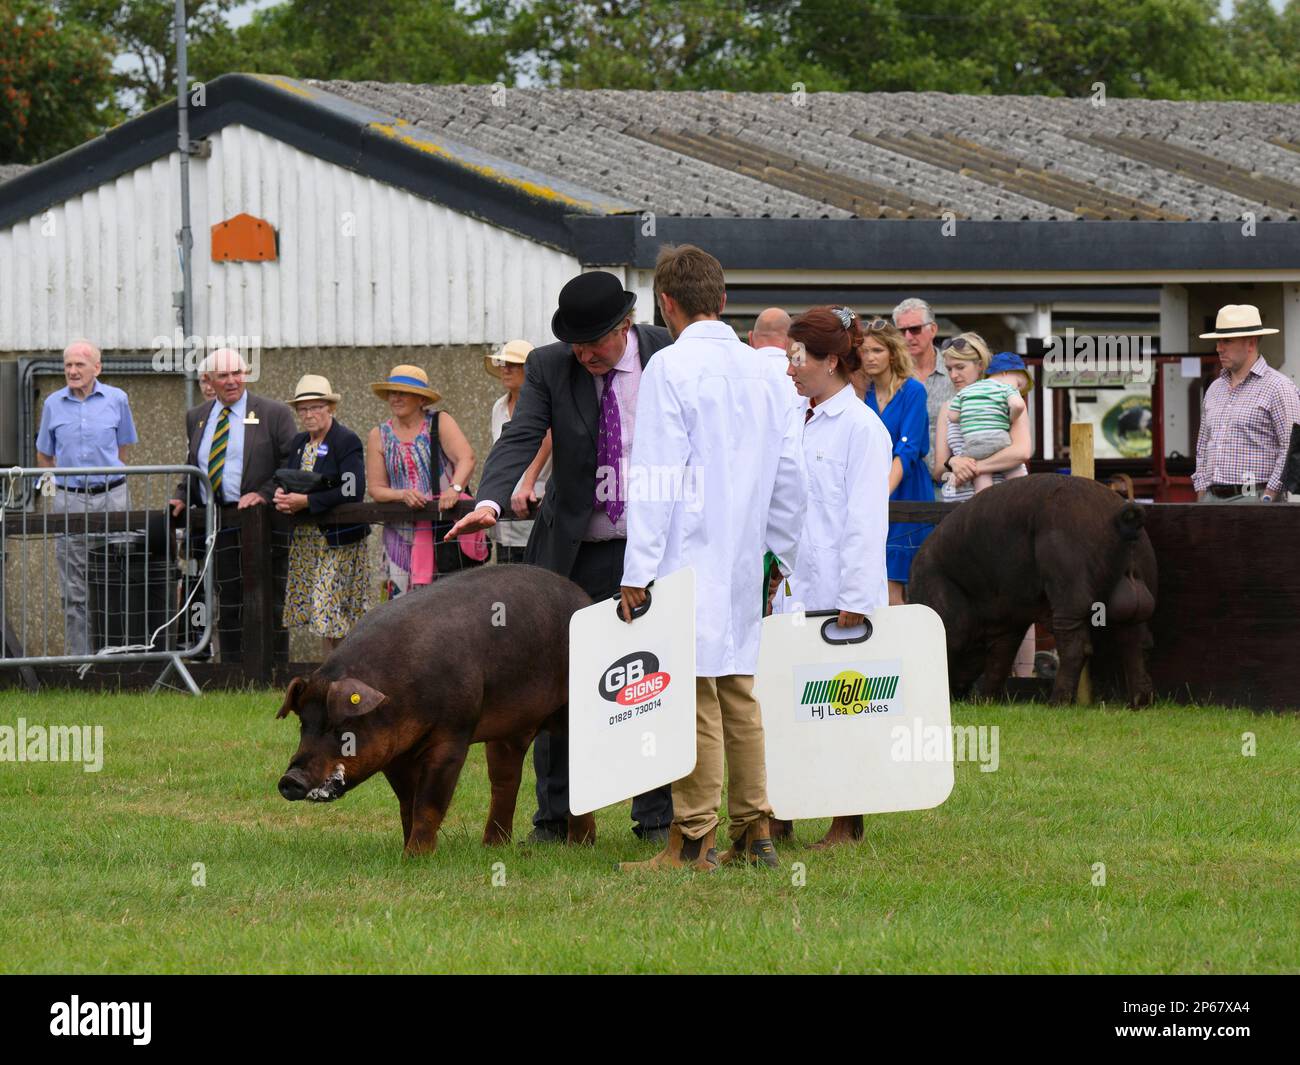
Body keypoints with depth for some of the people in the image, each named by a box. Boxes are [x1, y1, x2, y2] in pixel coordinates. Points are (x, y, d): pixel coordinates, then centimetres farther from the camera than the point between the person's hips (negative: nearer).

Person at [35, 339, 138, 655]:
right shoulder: (53, 404, 6)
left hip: (111, 498, -1)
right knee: (74, 590, 2)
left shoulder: (116, 400, 3)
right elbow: (44, 455, 18)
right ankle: (78, 658, 5)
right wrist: (57, 485, 13)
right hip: (68, 501, 1)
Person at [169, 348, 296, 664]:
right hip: (216, 528, 4)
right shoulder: (196, 418, 16)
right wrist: (182, 498, 7)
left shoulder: (274, 414, 1)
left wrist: (264, 494, -15)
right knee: (228, 607, 5)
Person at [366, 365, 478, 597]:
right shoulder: (380, 436, 10)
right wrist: (402, 495, -15)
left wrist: (455, 488, -31)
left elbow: (466, 458, -12)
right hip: (402, 532, 3)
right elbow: (375, 488, 6)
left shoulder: (439, 423, 2)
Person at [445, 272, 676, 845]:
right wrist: (490, 501, -33)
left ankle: (656, 819, 9)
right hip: (574, 552, 1)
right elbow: (520, 438, -14)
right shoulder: (549, 367, -3)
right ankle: (554, 816, 14)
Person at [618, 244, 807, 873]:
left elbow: (657, 476, -14)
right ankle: (753, 834, 14)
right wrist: (784, 557, 22)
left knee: (694, 698, -6)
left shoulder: (670, 368, -11)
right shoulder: (765, 371, 10)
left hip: (689, 560, -7)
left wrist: (639, 572, -12)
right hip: (743, 560, 7)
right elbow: (790, 477, 13)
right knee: (739, 696, 12)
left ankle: (693, 843, -5)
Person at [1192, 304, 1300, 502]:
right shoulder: (1215, 389, 19)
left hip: (1253, 499, -7)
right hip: (1212, 498, 7)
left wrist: (1267, 499, -15)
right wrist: (1201, 501, 14)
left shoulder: (1277, 387, -4)